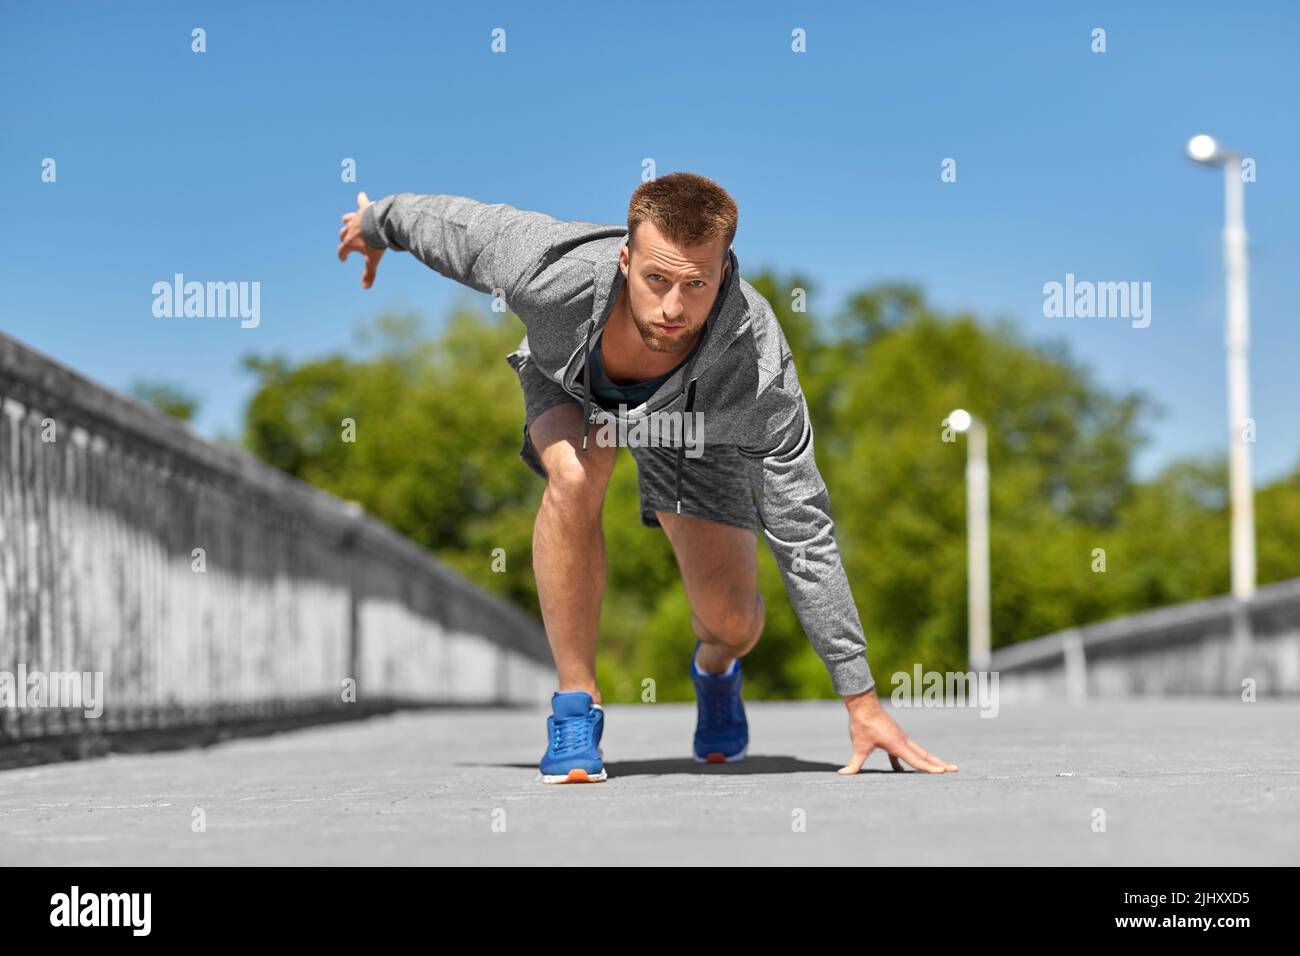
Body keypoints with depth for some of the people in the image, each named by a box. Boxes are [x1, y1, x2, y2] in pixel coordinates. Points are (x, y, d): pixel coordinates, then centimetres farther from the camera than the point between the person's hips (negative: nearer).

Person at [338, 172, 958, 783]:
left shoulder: (758, 368, -41)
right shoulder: (555, 274, -43)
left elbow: (803, 535, -31)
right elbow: (456, 220, -20)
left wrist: (860, 699, -27)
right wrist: (376, 222, 2)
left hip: (691, 416, 0)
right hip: (567, 379, 0)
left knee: (733, 621, -11)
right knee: (576, 473, -36)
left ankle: (715, 667, 30)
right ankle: (575, 705, -18)